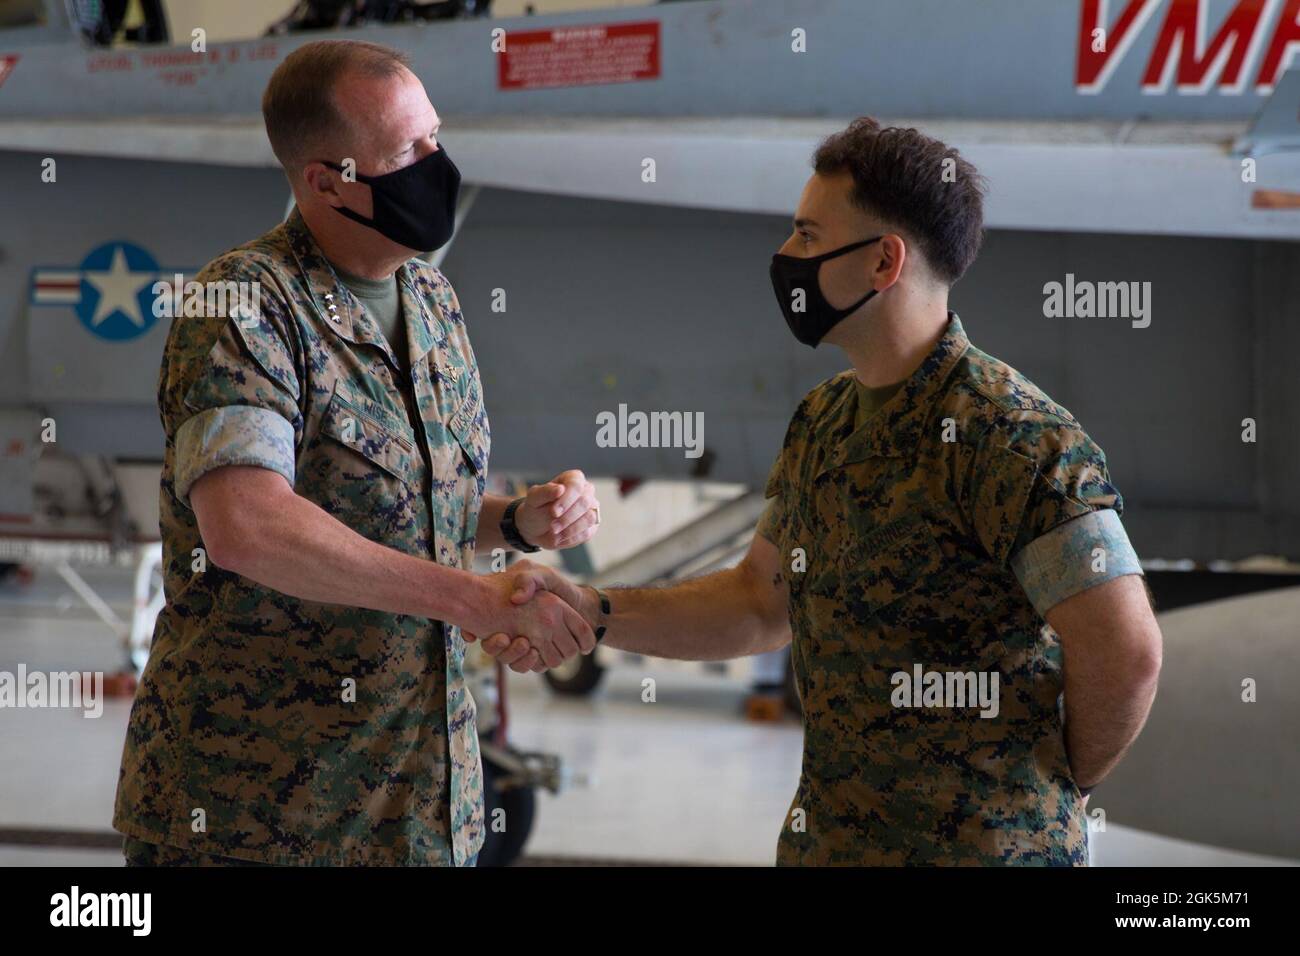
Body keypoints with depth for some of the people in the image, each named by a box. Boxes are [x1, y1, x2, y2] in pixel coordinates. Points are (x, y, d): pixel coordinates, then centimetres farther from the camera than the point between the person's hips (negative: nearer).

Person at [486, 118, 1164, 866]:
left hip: (976, 845, -8)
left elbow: (1126, 651, -25)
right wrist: (595, 614, 3)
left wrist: (1064, 780, -9)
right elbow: (763, 604, 16)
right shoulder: (824, 420, 7)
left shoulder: (1011, 439, -21)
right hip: (826, 834, 8)